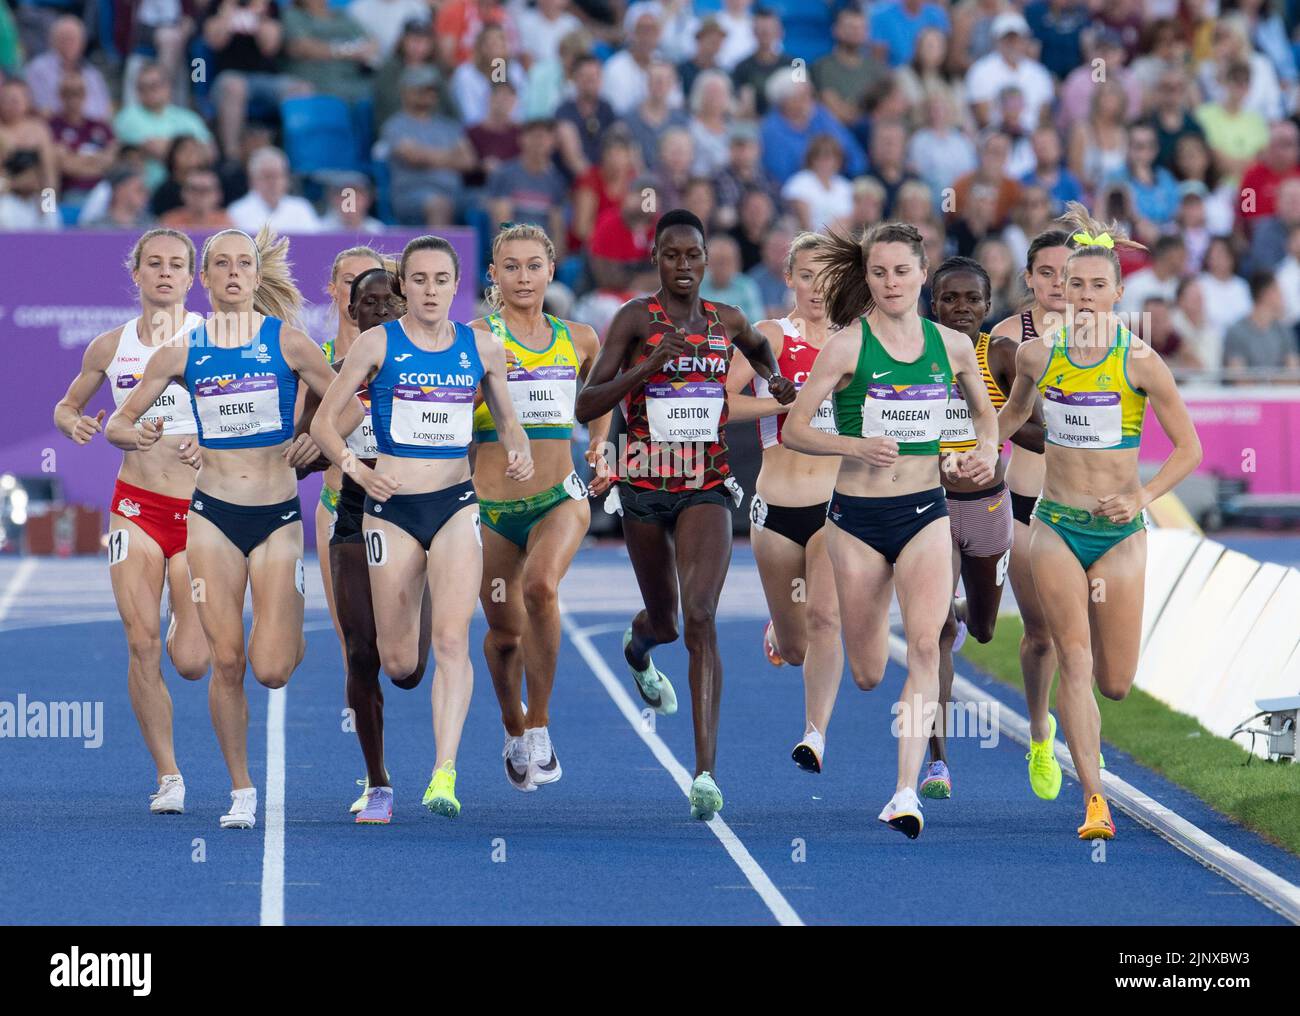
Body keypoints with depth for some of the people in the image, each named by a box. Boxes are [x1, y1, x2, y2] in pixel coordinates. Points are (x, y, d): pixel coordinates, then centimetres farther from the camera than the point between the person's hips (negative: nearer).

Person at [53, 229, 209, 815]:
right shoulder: (109, 347, 6)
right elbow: (67, 405, 20)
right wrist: (72, 422, -3)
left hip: (201, 509, -2)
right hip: (136, 507, 2)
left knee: (189, 662, -5)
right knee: (142, 646, -9)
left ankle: (189, 623, 34)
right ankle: (168, 775, 4)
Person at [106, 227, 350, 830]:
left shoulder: (287, 342, -1)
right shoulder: (182, 351, 3)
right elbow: (118, 422, 7)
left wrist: (317, 442, -8)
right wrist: (136, 436, -14)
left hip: (278, 517, -1)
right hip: (213, 515, 1)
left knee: (272, 670, -8)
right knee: (226, 661, -5)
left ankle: (288, 630, 29)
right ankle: (241, 791, 9)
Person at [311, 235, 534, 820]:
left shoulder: (482, 349, 6)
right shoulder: (377, 344, -1)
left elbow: (508, 421, 19)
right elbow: (323, 422, 0)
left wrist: (518, 453, -4)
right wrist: (355, 468, -18)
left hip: (455, 506, 1)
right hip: (392, 508, -1)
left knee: (452, 639, -17)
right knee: (398, 664, 2)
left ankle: (445, 776, -22)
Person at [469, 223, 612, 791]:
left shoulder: (579, 340, 8)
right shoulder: (478, 337, -1)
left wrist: (598, 446, 18)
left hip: (561, 497, 0)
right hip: (492, 504, 0)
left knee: (541, 586, -29)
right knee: (505, 632, 8)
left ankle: (540, 725, -17)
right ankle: (514, 733, 38)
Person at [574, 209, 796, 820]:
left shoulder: (727, 323, 4)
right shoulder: (636, 318, -6)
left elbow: (760, 348, 30)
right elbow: (585, 408, -13)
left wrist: (775, 379, 10)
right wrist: (647, 366, -24)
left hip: (707, 488, 0)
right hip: (644, 488, 0)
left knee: (700, 618, -18)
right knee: (664, 622, 17)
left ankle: (706, 771, -23)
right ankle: (638, 646, 59)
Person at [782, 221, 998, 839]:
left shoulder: (951, 345, 4)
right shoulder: (847, 346, -6)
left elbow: (985, 412, 21)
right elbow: (795, 430, -6)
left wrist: (985, 453, 1)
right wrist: (856, 445, -22)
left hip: (925, 512, 1)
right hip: (858, 514, -1)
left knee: (925, 644, -19)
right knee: (866, 675, 6)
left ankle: (906, 793, -21)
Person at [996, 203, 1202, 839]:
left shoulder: (1140, 363, -9)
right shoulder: (1037, 354, -1)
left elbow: (1188, 448, -3)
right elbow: (1014, 412, 21)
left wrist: (1143, 497, -16)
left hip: (1120, 532, -1)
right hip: (1056, 526, 1)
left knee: (1115, 685, 6)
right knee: (1074, 663, -11)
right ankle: (1094, 801, -8)